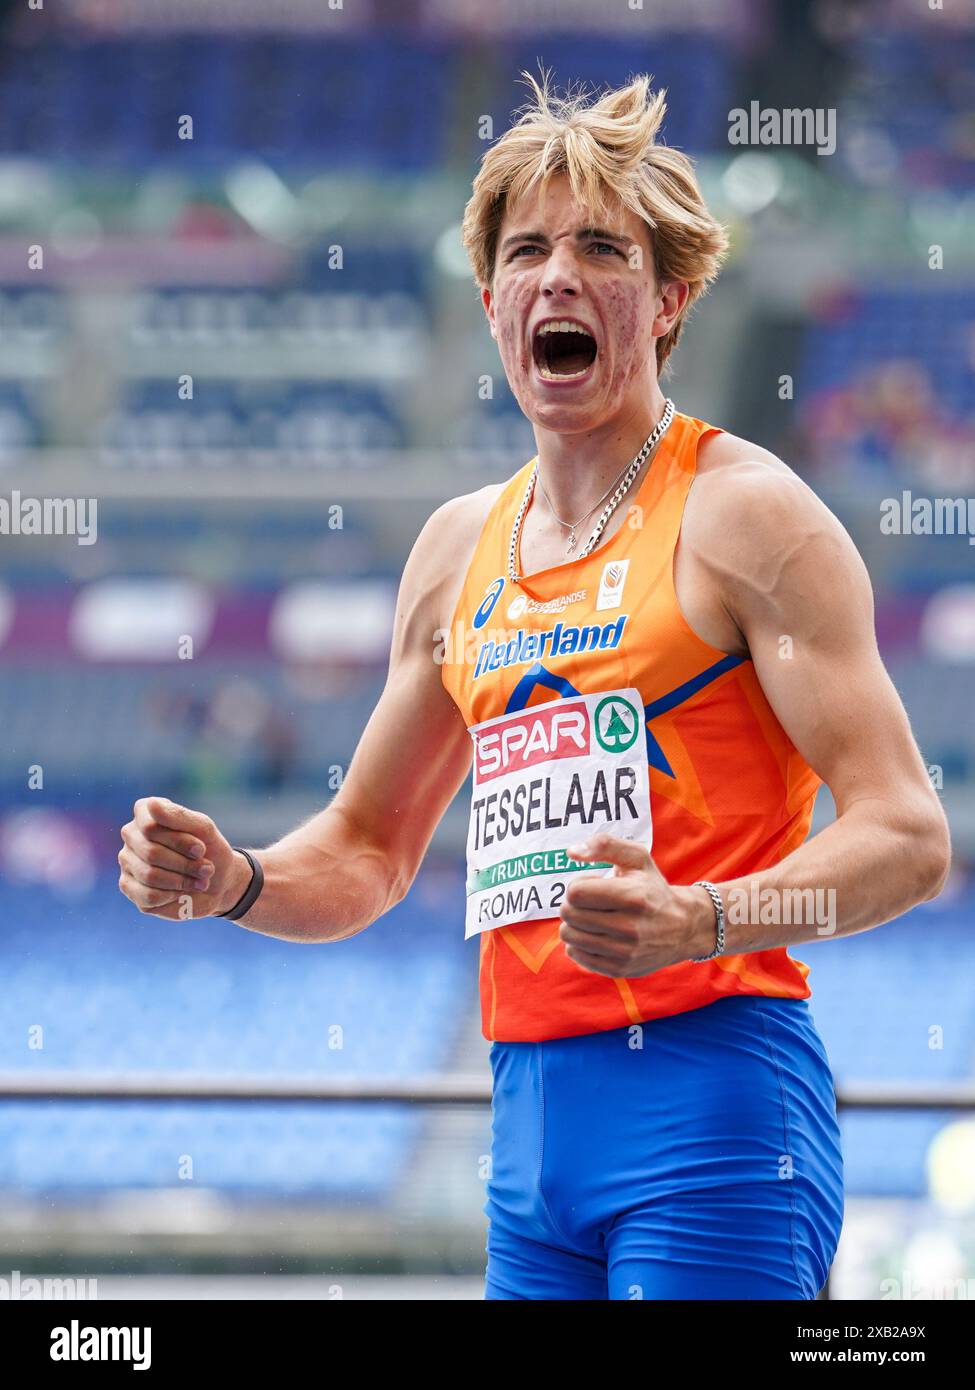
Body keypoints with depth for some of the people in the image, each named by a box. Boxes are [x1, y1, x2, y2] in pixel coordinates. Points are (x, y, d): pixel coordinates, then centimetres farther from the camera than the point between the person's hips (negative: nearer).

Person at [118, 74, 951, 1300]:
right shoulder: (459, 548, 17)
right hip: (532, 1108, 7)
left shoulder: (742, 515, -4)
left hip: (710, 1093, -7)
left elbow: (907, 839, -11)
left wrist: (702, 921, -26)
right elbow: (368, 850, 26)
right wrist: (235, 885, 5)